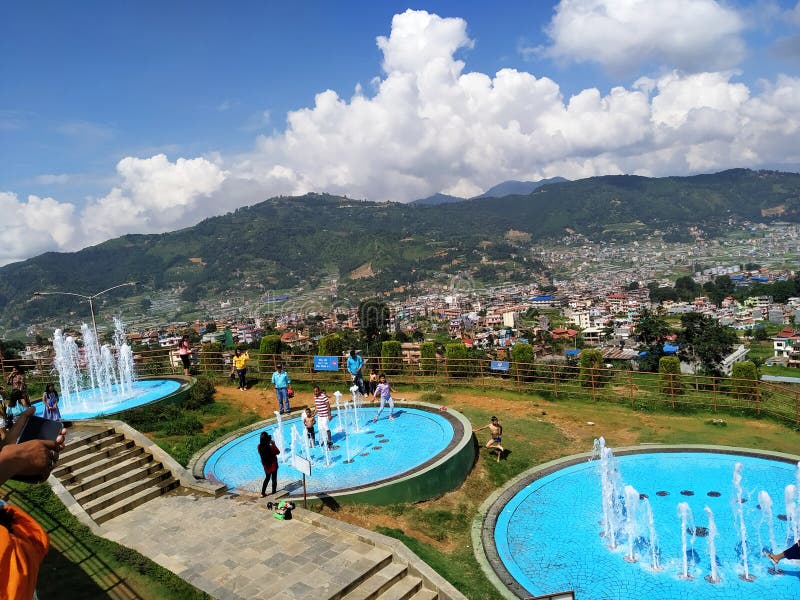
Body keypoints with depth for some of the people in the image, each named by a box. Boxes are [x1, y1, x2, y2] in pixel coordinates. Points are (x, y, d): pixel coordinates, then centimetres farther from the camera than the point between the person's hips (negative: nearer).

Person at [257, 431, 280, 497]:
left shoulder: (259, 447, -16)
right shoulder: (271, 447, -30)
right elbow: (278, 452, -12)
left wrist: (271, 444, -3)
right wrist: (274, 444, -10)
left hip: (265, 465, 4)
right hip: (273, 465, -4)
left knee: (267, 478, 25)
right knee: (274, 479, 15)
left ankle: (263, 493, 27)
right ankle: (274, 493, 25)